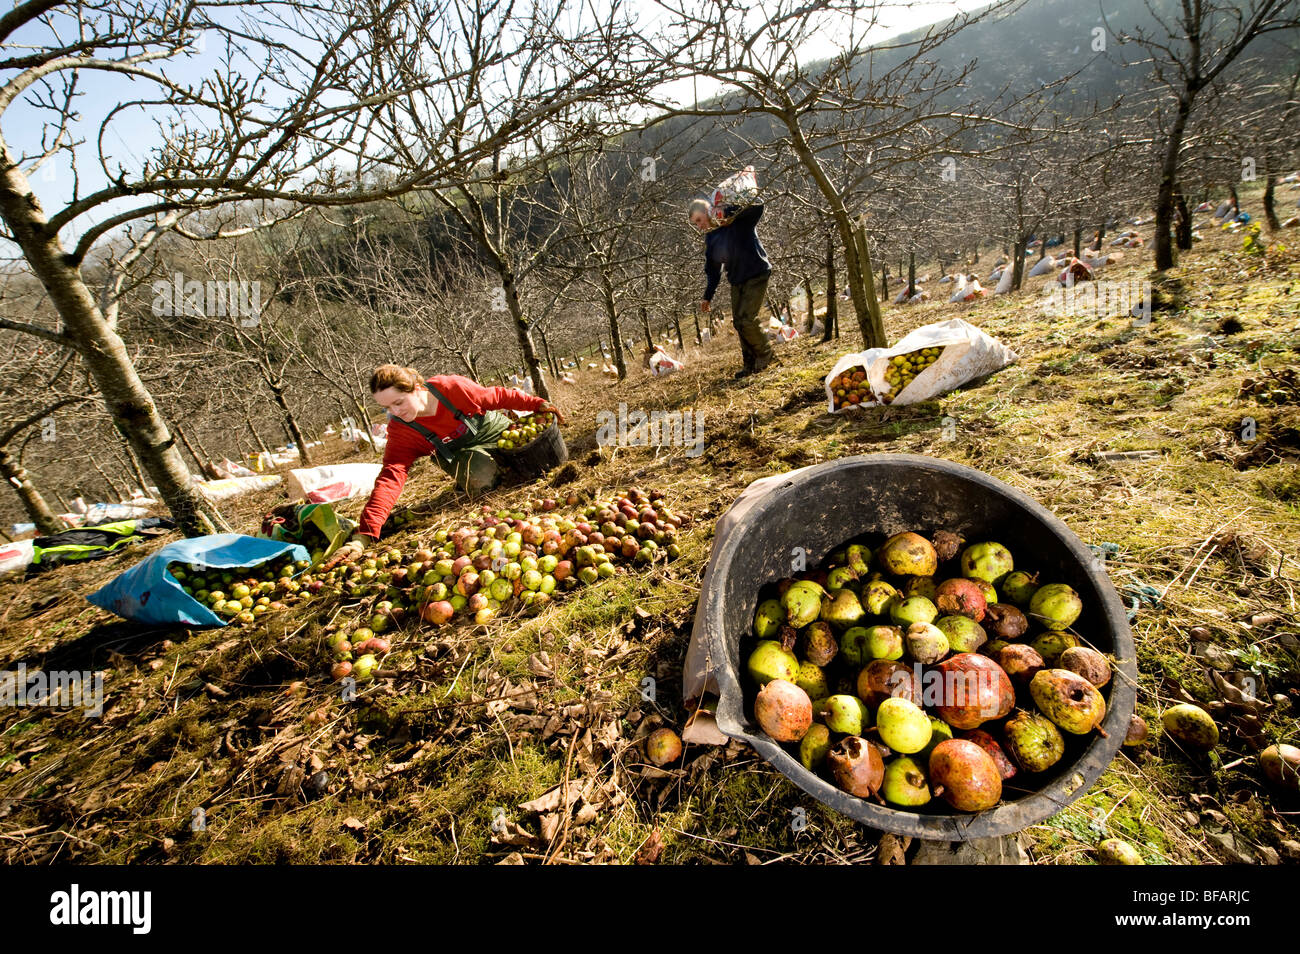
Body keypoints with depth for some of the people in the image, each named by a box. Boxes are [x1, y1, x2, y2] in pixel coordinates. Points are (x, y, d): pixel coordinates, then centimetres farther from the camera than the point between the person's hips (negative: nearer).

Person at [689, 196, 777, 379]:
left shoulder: (737, 218, -13)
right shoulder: (710, 237, 7)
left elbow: (757, 206, -32)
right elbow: (712, 270, 15)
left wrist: (728, 210, -36)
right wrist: (707, 297, 14)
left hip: (757, 276, -7)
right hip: (737, 281, 7)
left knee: (746, 319, -15)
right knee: (738, 322, 4)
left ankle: (766, 355, 7)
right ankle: (751, 364, 15)